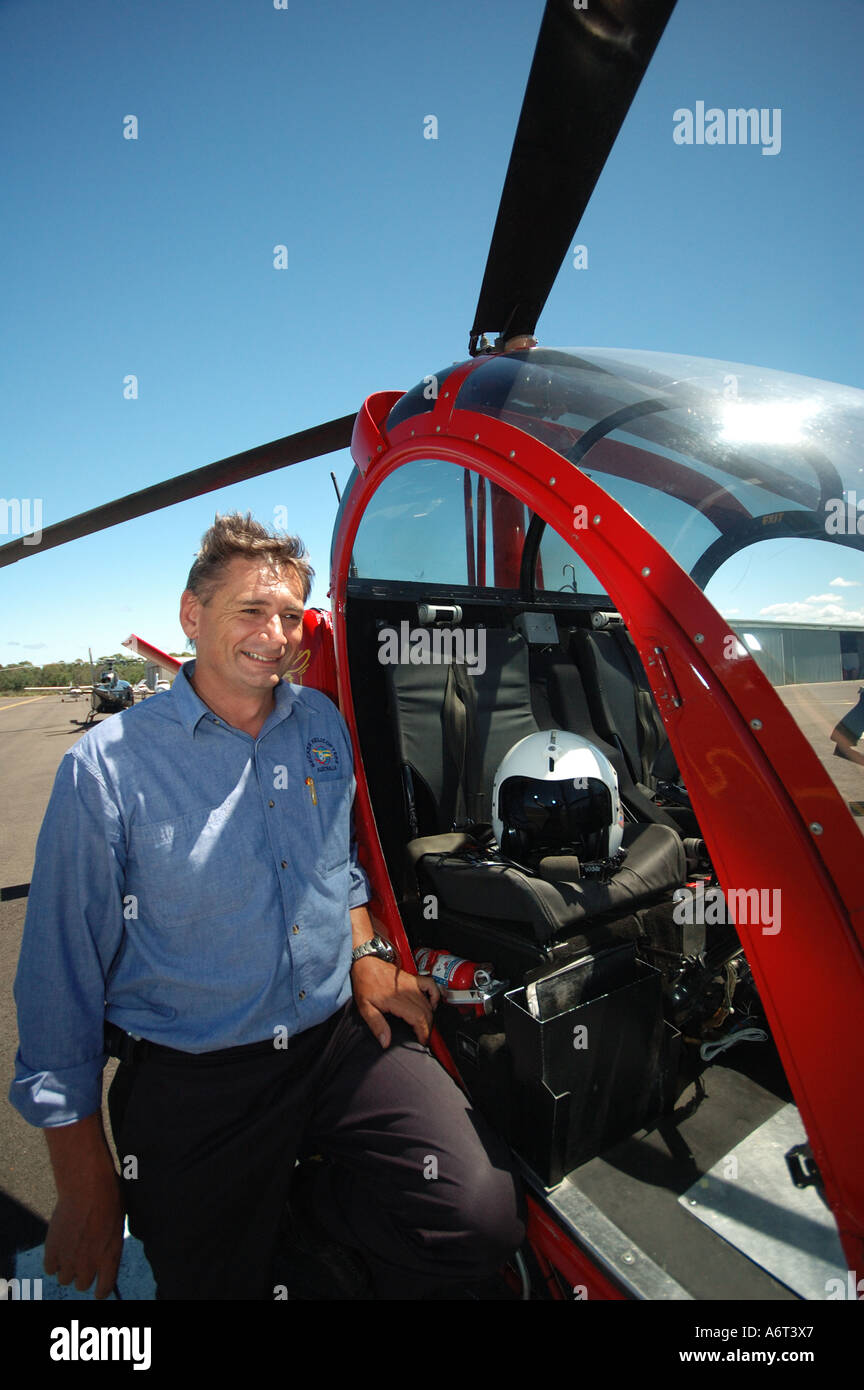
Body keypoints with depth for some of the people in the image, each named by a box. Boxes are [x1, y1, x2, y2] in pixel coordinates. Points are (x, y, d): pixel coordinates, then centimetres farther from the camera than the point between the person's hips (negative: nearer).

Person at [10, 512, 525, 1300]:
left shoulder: (324, 724, 3)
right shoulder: (108, 767, -13)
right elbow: (63, 979, -7)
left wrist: (368, 957, 2)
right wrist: (84, 1181, -3)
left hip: (344, 1037, 3)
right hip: (191, 1083, -2)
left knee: (484, 1217, -12)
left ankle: (318, 1205, 15)